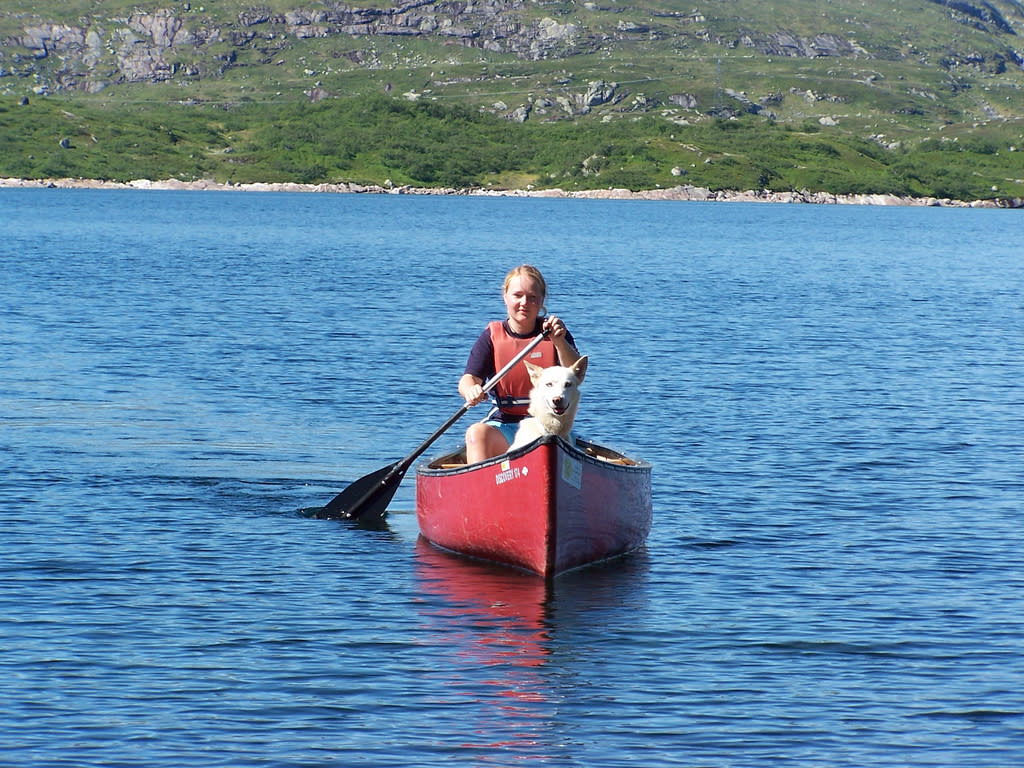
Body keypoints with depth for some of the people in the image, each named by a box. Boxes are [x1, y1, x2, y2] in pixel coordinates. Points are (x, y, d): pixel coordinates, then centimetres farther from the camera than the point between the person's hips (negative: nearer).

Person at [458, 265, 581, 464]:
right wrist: (470, 390, -32)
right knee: (476, 432, -30)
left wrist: (559, 342, -28)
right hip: (504, 425, 1)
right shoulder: (492, 337, 6)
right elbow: (469, 378, -6)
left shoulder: (554, 333, 5)